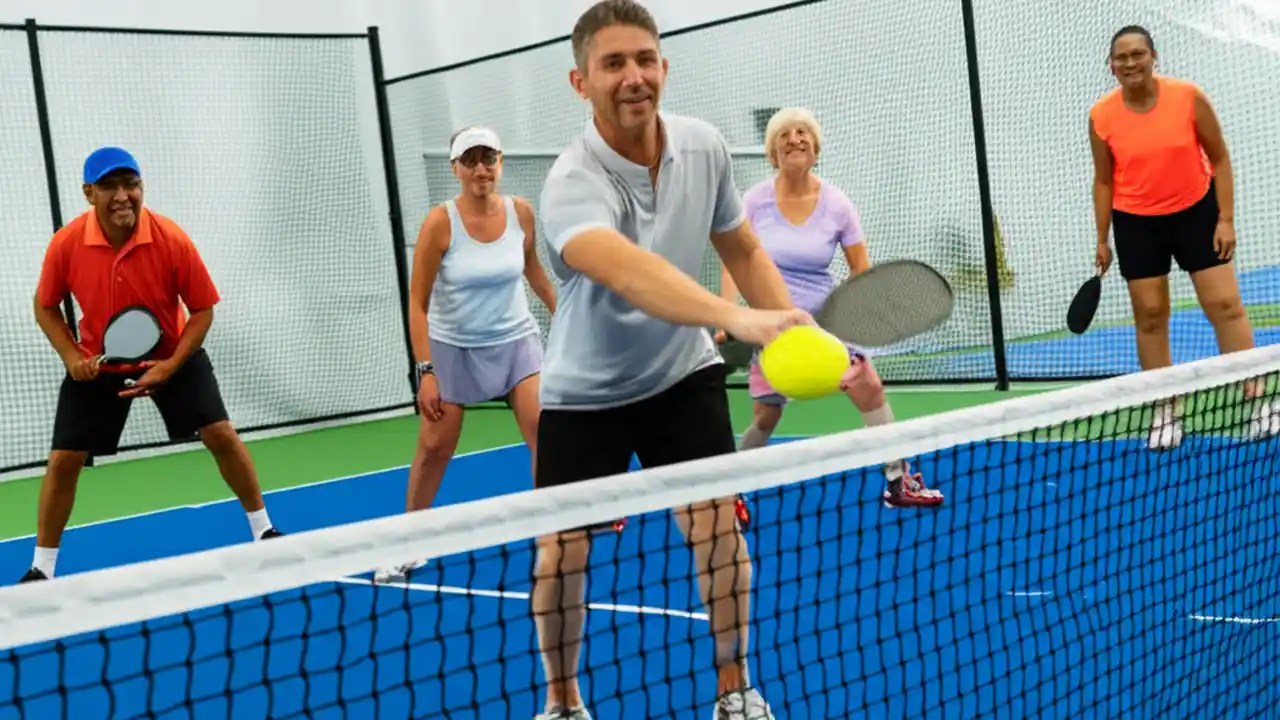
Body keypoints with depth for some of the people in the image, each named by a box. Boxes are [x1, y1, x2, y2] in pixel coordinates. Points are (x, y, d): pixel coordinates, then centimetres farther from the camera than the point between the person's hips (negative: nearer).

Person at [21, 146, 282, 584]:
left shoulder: (172, 240, -25)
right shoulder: (66, 244, -22)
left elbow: (202, 309, -14)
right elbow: (46, 307, -3)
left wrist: (171, 365, -24)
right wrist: (72, 358, -17)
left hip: (171, 355, -1)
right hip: (98, 362, 1)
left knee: (220, 434, -8)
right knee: (63, 460, -2)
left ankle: (264, 532, 12)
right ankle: (42, 569, 13)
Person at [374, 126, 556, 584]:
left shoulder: (520, 211, -8)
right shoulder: (440, 223, -17)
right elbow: (418, 303, -14)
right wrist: (425, 370, -18)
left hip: (515, 341, 2)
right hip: (453, 348, -2)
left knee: (545, 435, -10)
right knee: (433, 450, 5)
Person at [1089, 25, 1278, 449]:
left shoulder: (1188, 97, -13)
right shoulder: (1102, 116, -9)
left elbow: (1219, 159, -5)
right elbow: (1104, 180, 2)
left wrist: (1226, 219, -9)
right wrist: (1102, 240, 2)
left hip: (1196, 211, -1)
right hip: (1137, 223, 1)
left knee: (1226, 305, -2)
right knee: (1149, 315, 3)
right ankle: (1165, 413, 13)